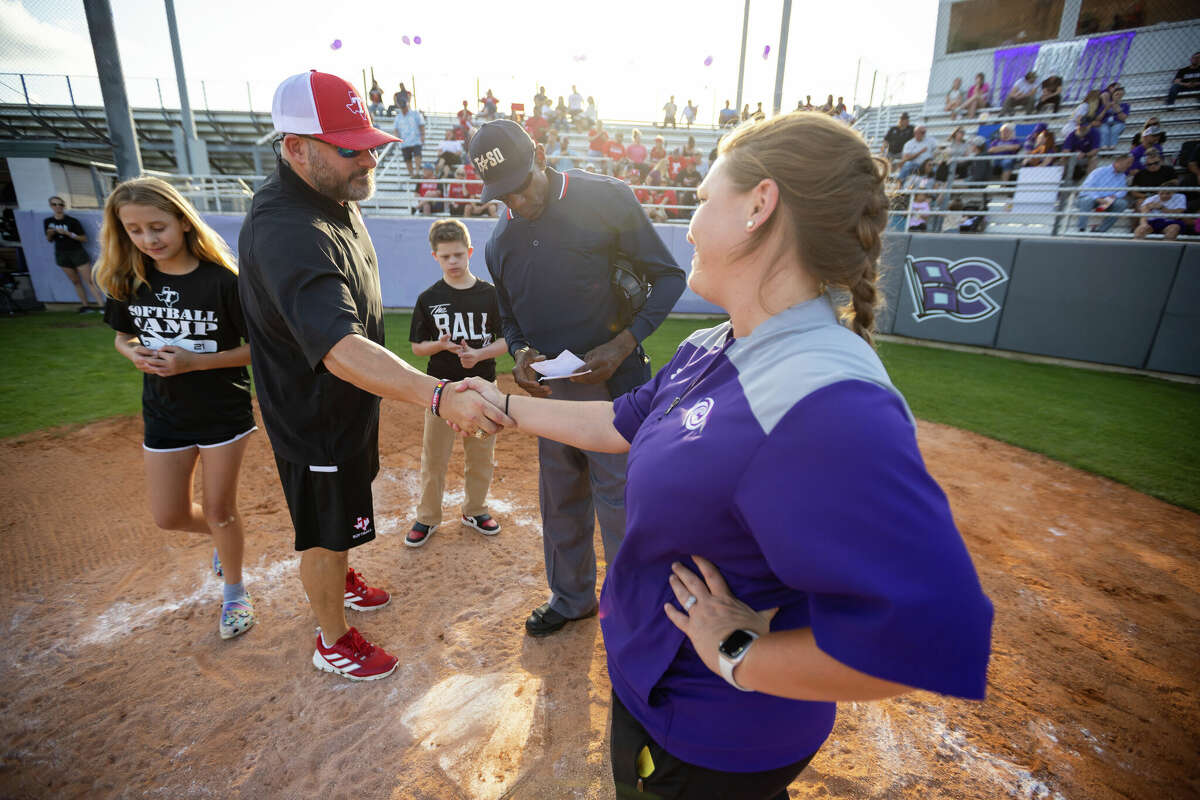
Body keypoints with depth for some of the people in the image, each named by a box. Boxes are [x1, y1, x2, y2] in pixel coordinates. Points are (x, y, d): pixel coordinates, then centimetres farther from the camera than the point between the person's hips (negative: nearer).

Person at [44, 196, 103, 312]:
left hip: (78, 253, -4)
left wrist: (67, 233, -21)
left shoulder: (72, 221, -9)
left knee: (89, 281, -8)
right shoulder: (47, 222, 3)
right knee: (76, 282, 10)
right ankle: (85, 305, 15)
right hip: (61, 254, 4)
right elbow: (49, 240, 13)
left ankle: (101, 305, -11)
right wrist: (50, 234, -9)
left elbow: (84, 238, -10)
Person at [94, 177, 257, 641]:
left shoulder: (222, 281, -16)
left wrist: (194, 361, -23)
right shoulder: (129, 280, -2)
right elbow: (122, 336, 12)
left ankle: (234, 593, 30)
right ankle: (222, 537, 44)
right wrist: (134, 353, -11)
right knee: (168, 516, 11)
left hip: (223, 414, -4)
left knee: (219, 511, 7)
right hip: (163, 416, 5)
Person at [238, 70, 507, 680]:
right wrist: (438, 395, -60)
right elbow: (339, 347, -48)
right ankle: (333, 641, 36)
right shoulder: (283, 231, -33)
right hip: (315, 421, -9)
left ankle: (339, 578, 57)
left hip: (351, 403, 9)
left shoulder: (333, 196, 0)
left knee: (344, 519, 30)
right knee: (326, 533, 12)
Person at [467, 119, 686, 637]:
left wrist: (624, 343, -18)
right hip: (550, 386, 6)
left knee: (618, 498, 1)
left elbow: (669, 278, -7)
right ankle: (571, 596, 40)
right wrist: (520, 352, -5)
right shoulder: (501, 239, 6)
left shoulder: (606, 199, -9)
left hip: (613, 380, -5)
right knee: (560, 498, 17)